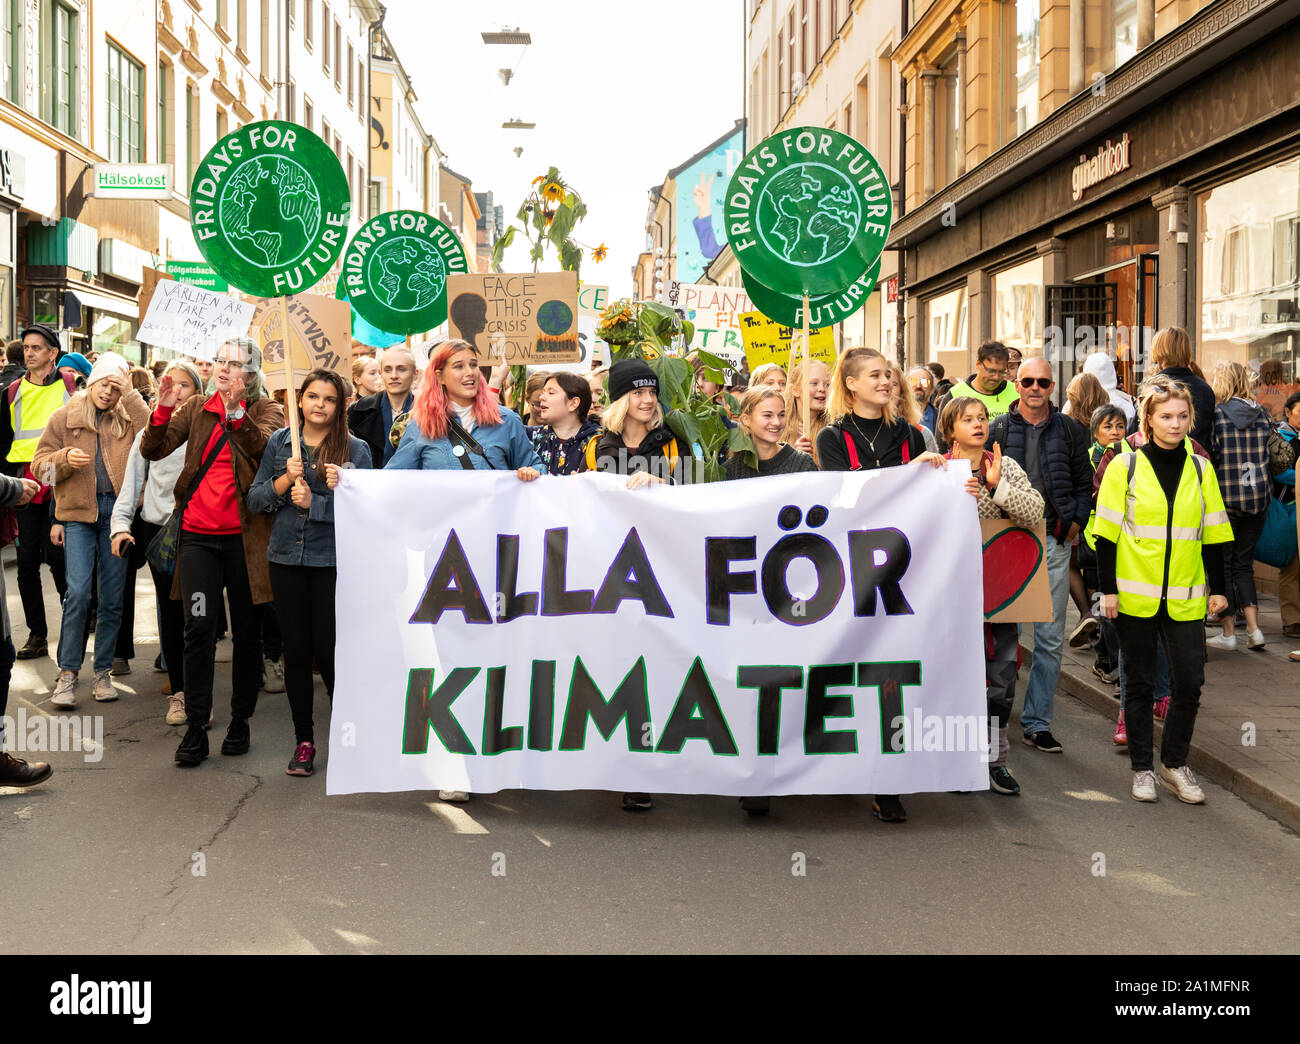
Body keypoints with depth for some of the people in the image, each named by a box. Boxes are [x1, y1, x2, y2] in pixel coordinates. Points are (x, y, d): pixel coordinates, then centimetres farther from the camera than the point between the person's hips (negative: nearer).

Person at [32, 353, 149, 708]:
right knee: (78, 591, -12)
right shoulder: (65, 417, 10)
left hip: (117, 512, 1)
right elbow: (40, 464, 9)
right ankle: (68, 673, -2)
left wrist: (129, 392, -9)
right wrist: (65, 458, -11)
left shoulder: (128, 418, 10)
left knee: (113, 597, 4)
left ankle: (103, 672, 15)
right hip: (78, 512, -1)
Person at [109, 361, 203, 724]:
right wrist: (120, 524, -2)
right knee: (170, 612, 4)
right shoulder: (149, 433, 11)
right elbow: (132, 483, 10)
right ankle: (177, 692, 14)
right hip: (158, 529, 2)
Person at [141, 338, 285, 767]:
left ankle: (240, 722, 20)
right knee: (199, 627, -5)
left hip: (244, 536, -2)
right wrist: (164, 410, -13)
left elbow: (263, 448, -18)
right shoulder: (197, 408, 12)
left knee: (247, 632, 7)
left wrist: (235, 410, -32)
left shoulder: (266, 409, 3)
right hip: (198, 534, 2)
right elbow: (152, 450, 4)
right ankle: (195, 728, 1)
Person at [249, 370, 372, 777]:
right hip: (286, 559, 3)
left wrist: (313, 502, -14)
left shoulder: (355, 449, -1)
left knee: (328, 650, -3)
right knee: (296, 650, 8)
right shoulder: (279, 442, 7)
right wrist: (285, 480, -10)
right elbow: (254, 499, 6)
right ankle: (304, 741, 19)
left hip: (332, 561, -3)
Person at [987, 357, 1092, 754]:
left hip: (1054, 542, 2)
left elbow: (1083, 483, 14)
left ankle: (1037, 722, 12)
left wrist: (1076, 520, 1)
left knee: (1050, 637, 4)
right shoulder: (997, 429, 4)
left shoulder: (1070, 430, 9)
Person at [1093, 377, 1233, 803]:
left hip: (1185, 598, 2)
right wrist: (1108, 589, -7)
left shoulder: (1201, 469, 6)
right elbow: (1106, 533, -3)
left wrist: (1217, 588, 6)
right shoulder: (1125, 467, -3)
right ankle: (1142, 768, 17)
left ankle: (1175, 763, 19)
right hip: (1135, 596, -2)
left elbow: (1213, 534, 10)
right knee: (1140, 683, 7)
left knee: (1190, 681, 1)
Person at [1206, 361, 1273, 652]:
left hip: (1224, 498, -4)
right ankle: (1253, 629, 7)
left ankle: (1228, 633, 9)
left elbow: (1208, 455, -11)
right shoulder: (1262, 414, 4)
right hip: (1258, 498, 4)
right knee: (1244, 564, 15)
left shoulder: (1215, 415, -10)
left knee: (1222, 564, 7)